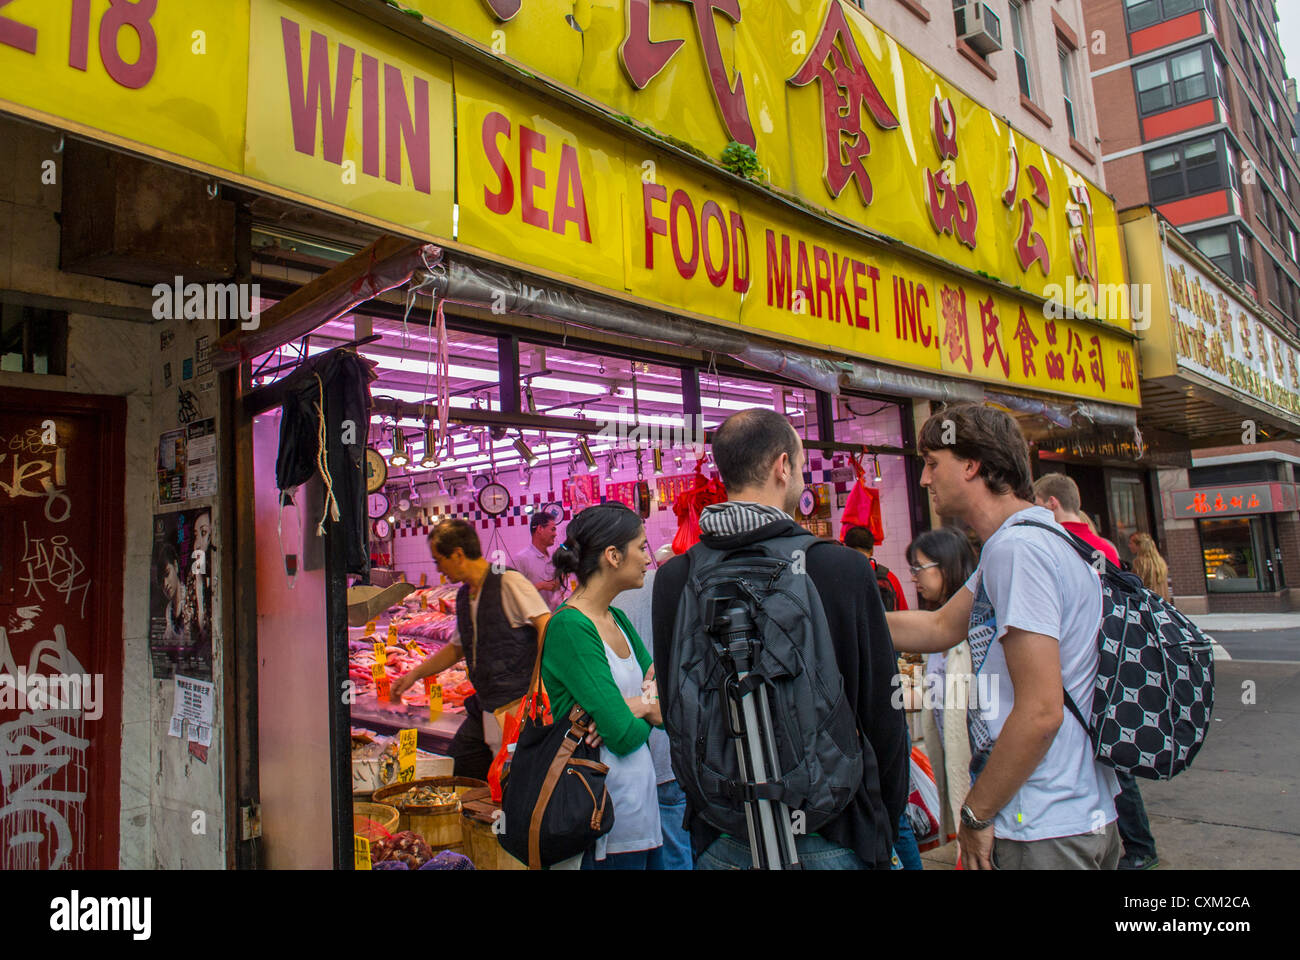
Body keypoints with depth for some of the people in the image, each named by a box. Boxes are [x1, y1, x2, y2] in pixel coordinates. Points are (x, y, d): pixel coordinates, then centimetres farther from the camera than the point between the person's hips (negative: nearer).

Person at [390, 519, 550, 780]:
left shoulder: (508, 582, -13)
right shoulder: (464, 596, 14)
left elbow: (547, 626, -19)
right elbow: (457, 647, 28)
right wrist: (415, 675, 24)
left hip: (516, 706, -8)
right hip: (483, 708, 8)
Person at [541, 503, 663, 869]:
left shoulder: (617, 619, 7)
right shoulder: (568, 627, -20)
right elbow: (623, 735, -23)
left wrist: (641, 705, -14)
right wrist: (649, 710, -3)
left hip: (643, 804, 8)